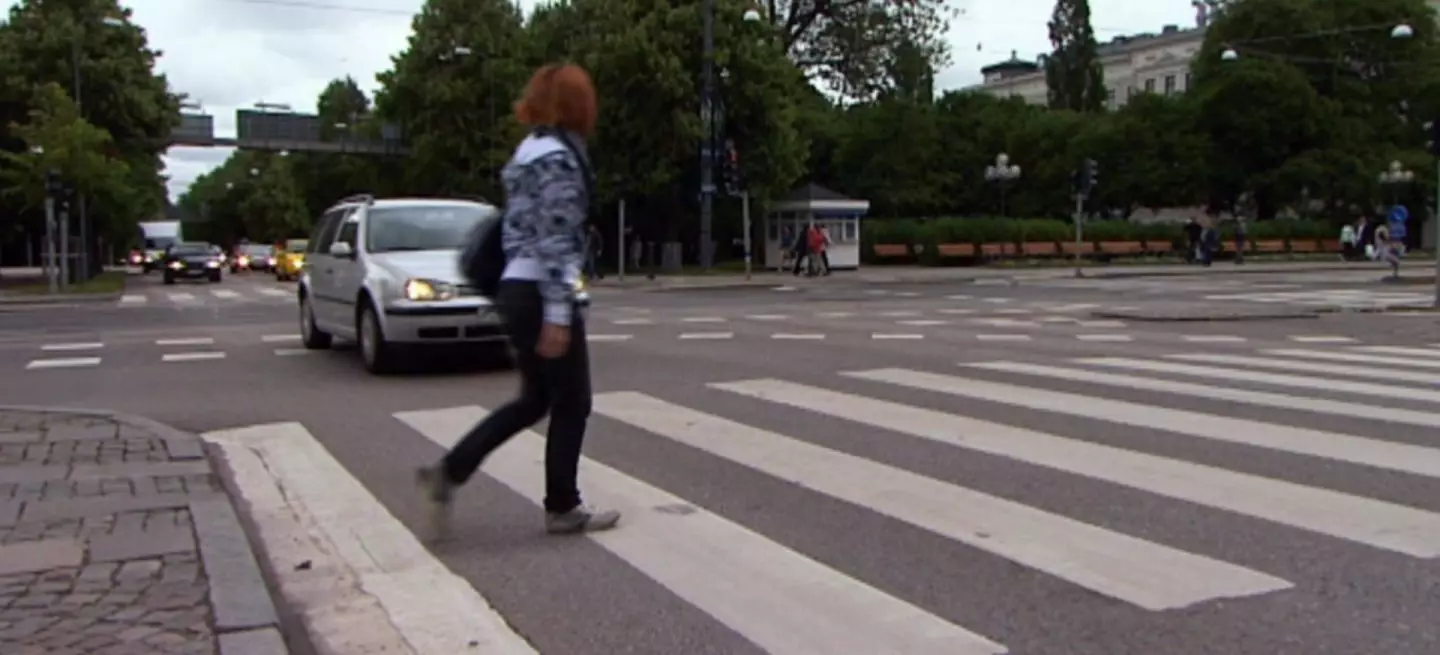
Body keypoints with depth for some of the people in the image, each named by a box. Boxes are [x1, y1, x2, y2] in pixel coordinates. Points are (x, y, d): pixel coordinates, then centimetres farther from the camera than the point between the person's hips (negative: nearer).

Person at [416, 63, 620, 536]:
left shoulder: (529, 152, 16)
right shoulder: (557, 157, -13)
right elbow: (555, 242, -19)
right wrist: (558, 313, -21)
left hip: (516, 289, 10)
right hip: (539, 294, -10)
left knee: (535, 400, 17)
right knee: (570, 403, 4)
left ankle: (447, 473, 14)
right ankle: (562, 508, 15)